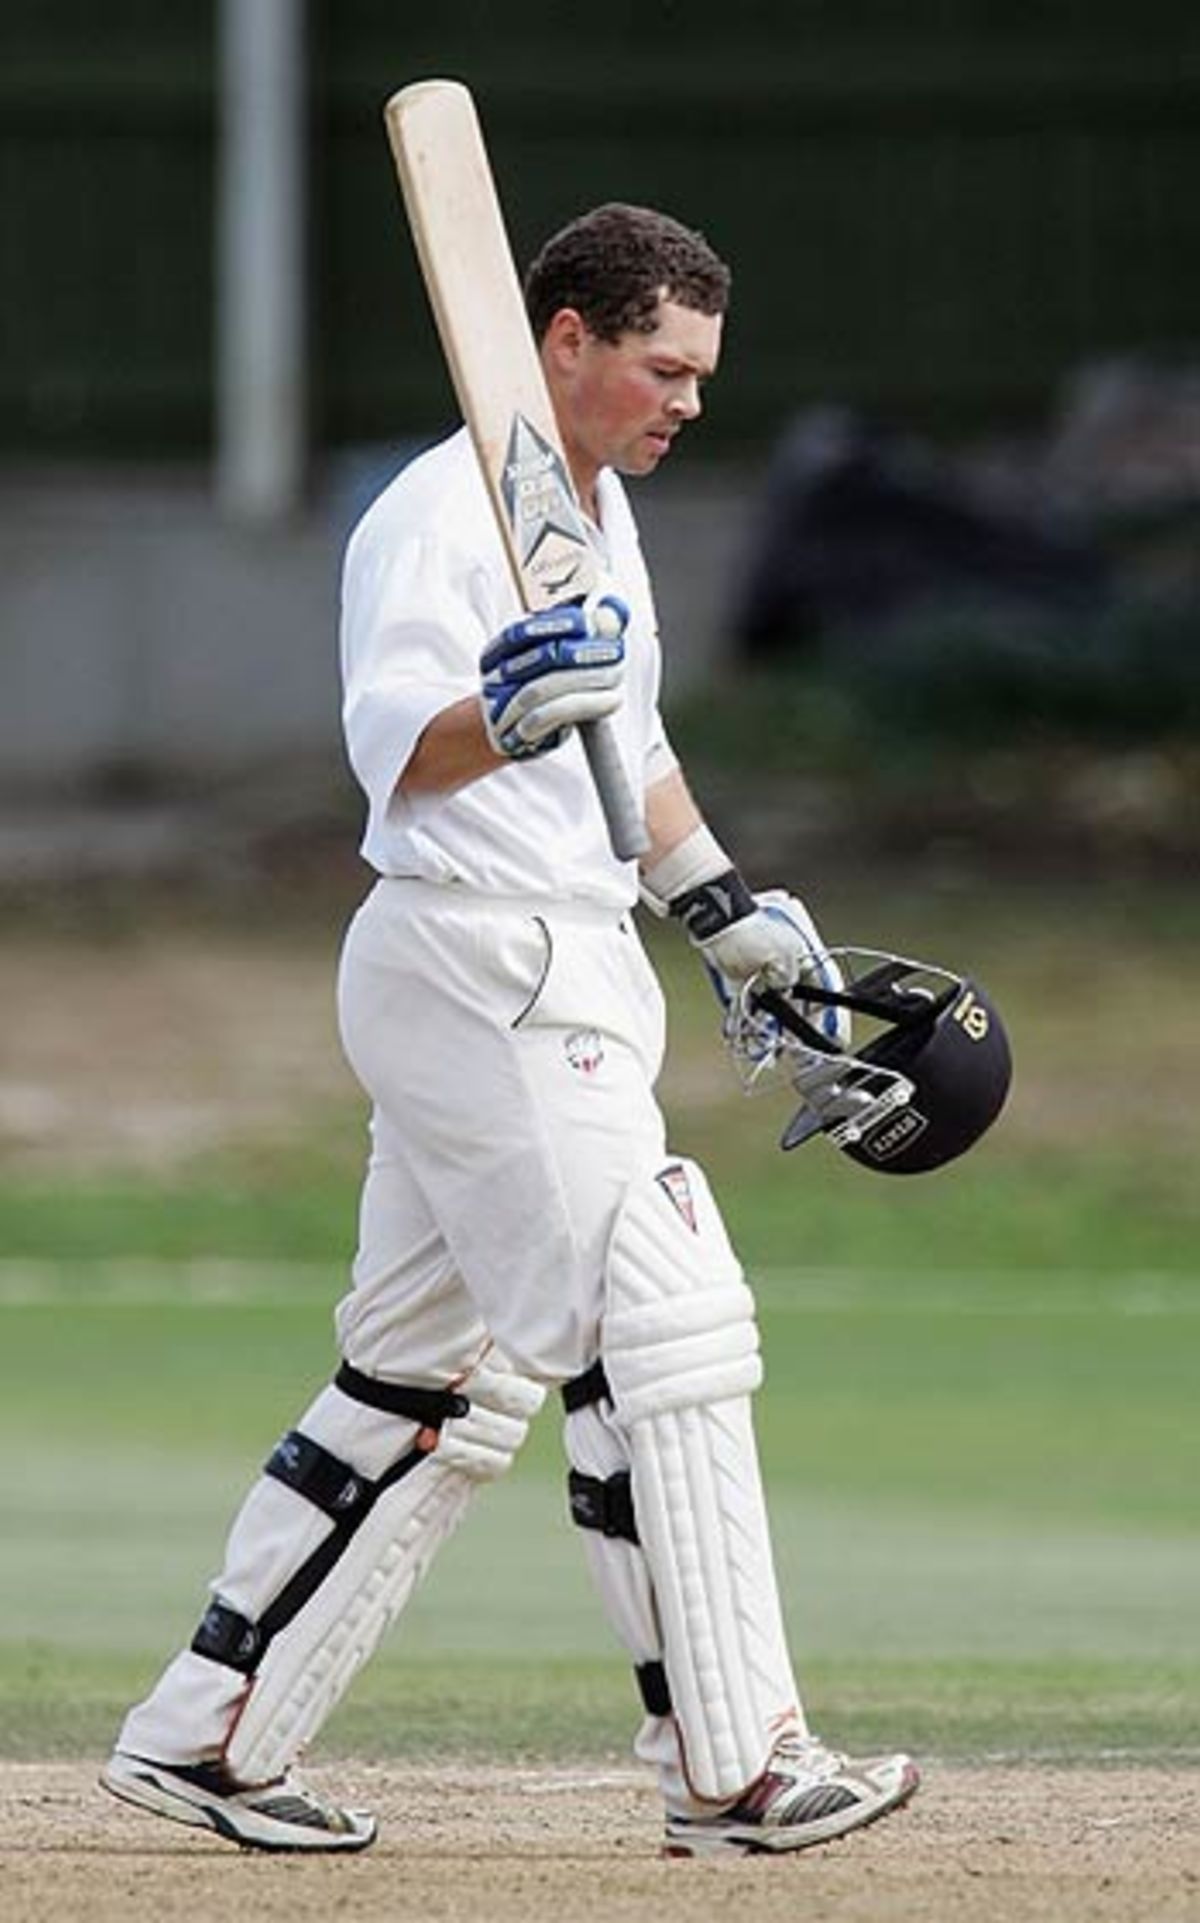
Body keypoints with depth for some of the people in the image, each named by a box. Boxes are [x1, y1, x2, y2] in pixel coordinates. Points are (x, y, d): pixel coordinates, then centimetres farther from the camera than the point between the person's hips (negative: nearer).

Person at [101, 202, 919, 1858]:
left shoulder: (600, 509, 16)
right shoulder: (442, 514, -15)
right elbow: (395, 747, -29)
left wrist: (721, 907, 28)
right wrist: (505, 718, -48)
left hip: (566, 975, 10)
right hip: (481, 968, -10)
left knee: (434, 1381, 10)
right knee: (661, 1336, -11)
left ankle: (206, 1737, 14)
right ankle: (734, 1769, -10)